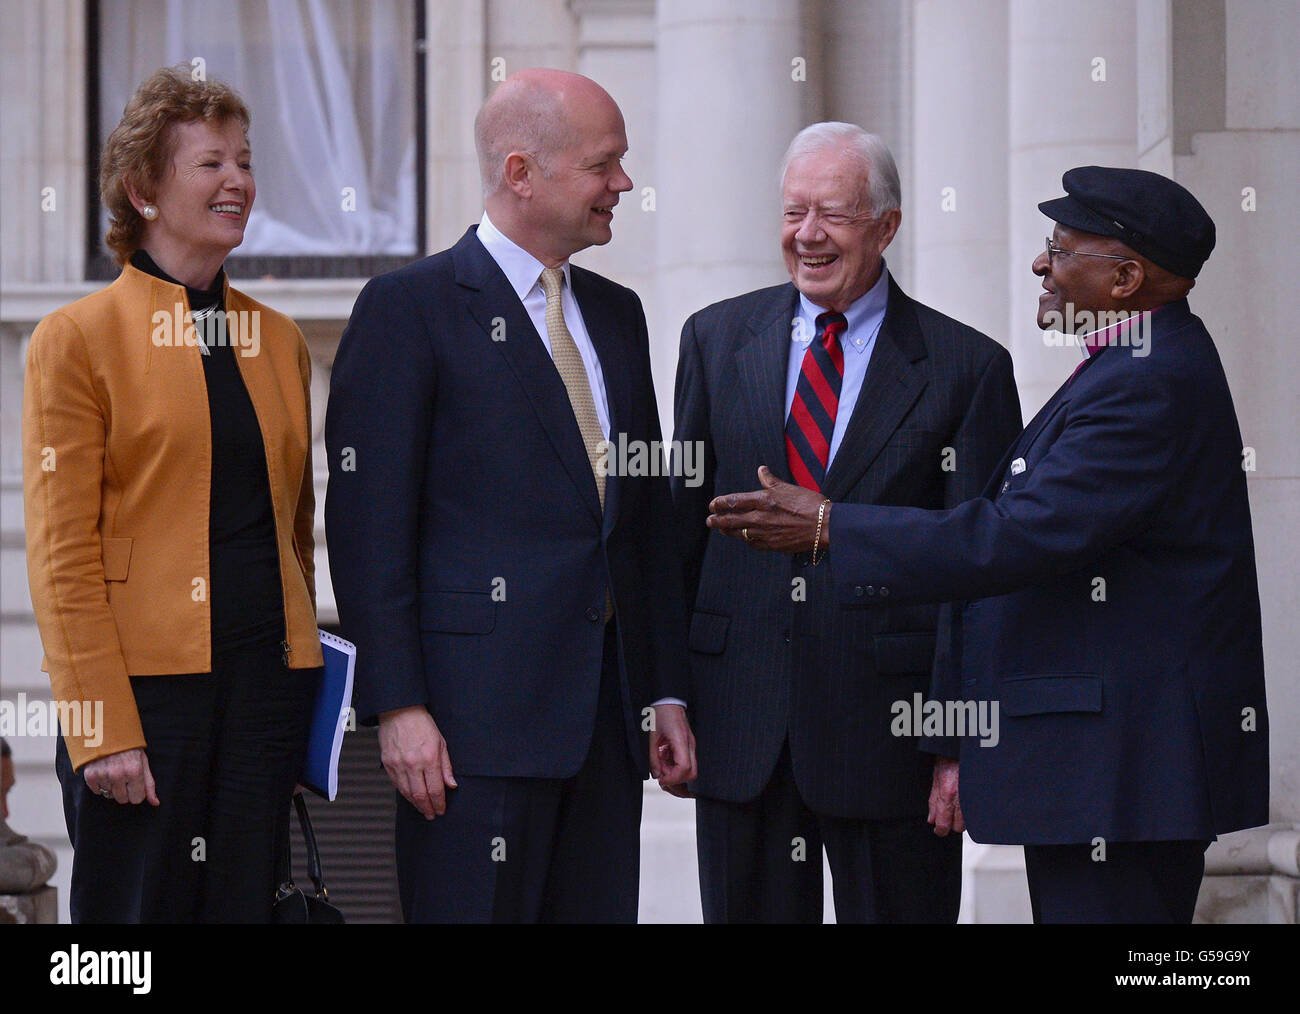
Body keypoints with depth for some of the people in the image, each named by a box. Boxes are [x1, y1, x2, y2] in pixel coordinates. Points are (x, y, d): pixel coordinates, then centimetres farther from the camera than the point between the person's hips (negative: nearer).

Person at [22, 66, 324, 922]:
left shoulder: (278, 340, 14)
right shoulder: (79, 339, -3)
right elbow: (61, 555, -7)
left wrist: (303, 675, 14)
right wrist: (101, 729, -14)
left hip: (268, 678, 5)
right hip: (145, 681, -5)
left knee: (244, 902, 4)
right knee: (140, 907, -2)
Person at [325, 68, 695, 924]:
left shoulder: (616, 314, 18)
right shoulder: (410, 309, -4)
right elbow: (368, 524, -8)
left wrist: (666, 692, 13)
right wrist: (398, 706, -15)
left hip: (607, 716, 6)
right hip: (478, 711, -6)